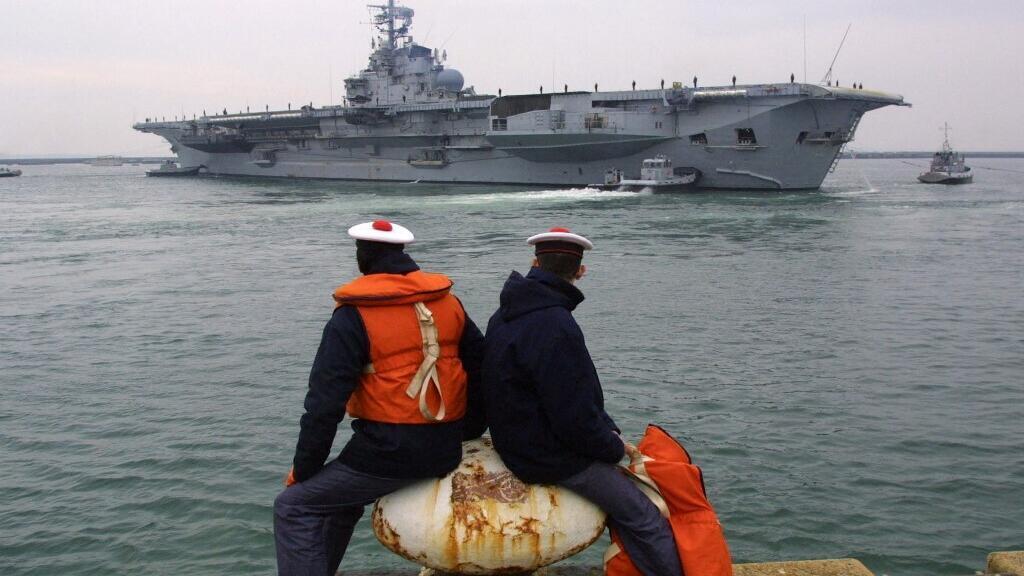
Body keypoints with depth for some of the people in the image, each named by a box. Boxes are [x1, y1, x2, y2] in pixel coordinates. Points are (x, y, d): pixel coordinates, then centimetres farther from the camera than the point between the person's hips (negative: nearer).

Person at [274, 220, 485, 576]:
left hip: (387, 454, -7)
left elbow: (325, 403, -11)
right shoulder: (448, 303, 8)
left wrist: (303, 470, 0)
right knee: (343, 495, 28)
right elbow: (481, 371, 14)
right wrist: (465, 433, 24)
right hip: (445, 453, 7)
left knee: (294, 508, 7)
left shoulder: (352, 317, -9)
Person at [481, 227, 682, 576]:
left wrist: (606, 429, 8)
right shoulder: (554, 326, -26)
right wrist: (615, 447, -7)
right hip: (554, 458, -10)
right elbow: (574, 418, -26)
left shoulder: (506, 316, 6)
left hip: (522, 440, 10)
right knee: (645, 520, -2)